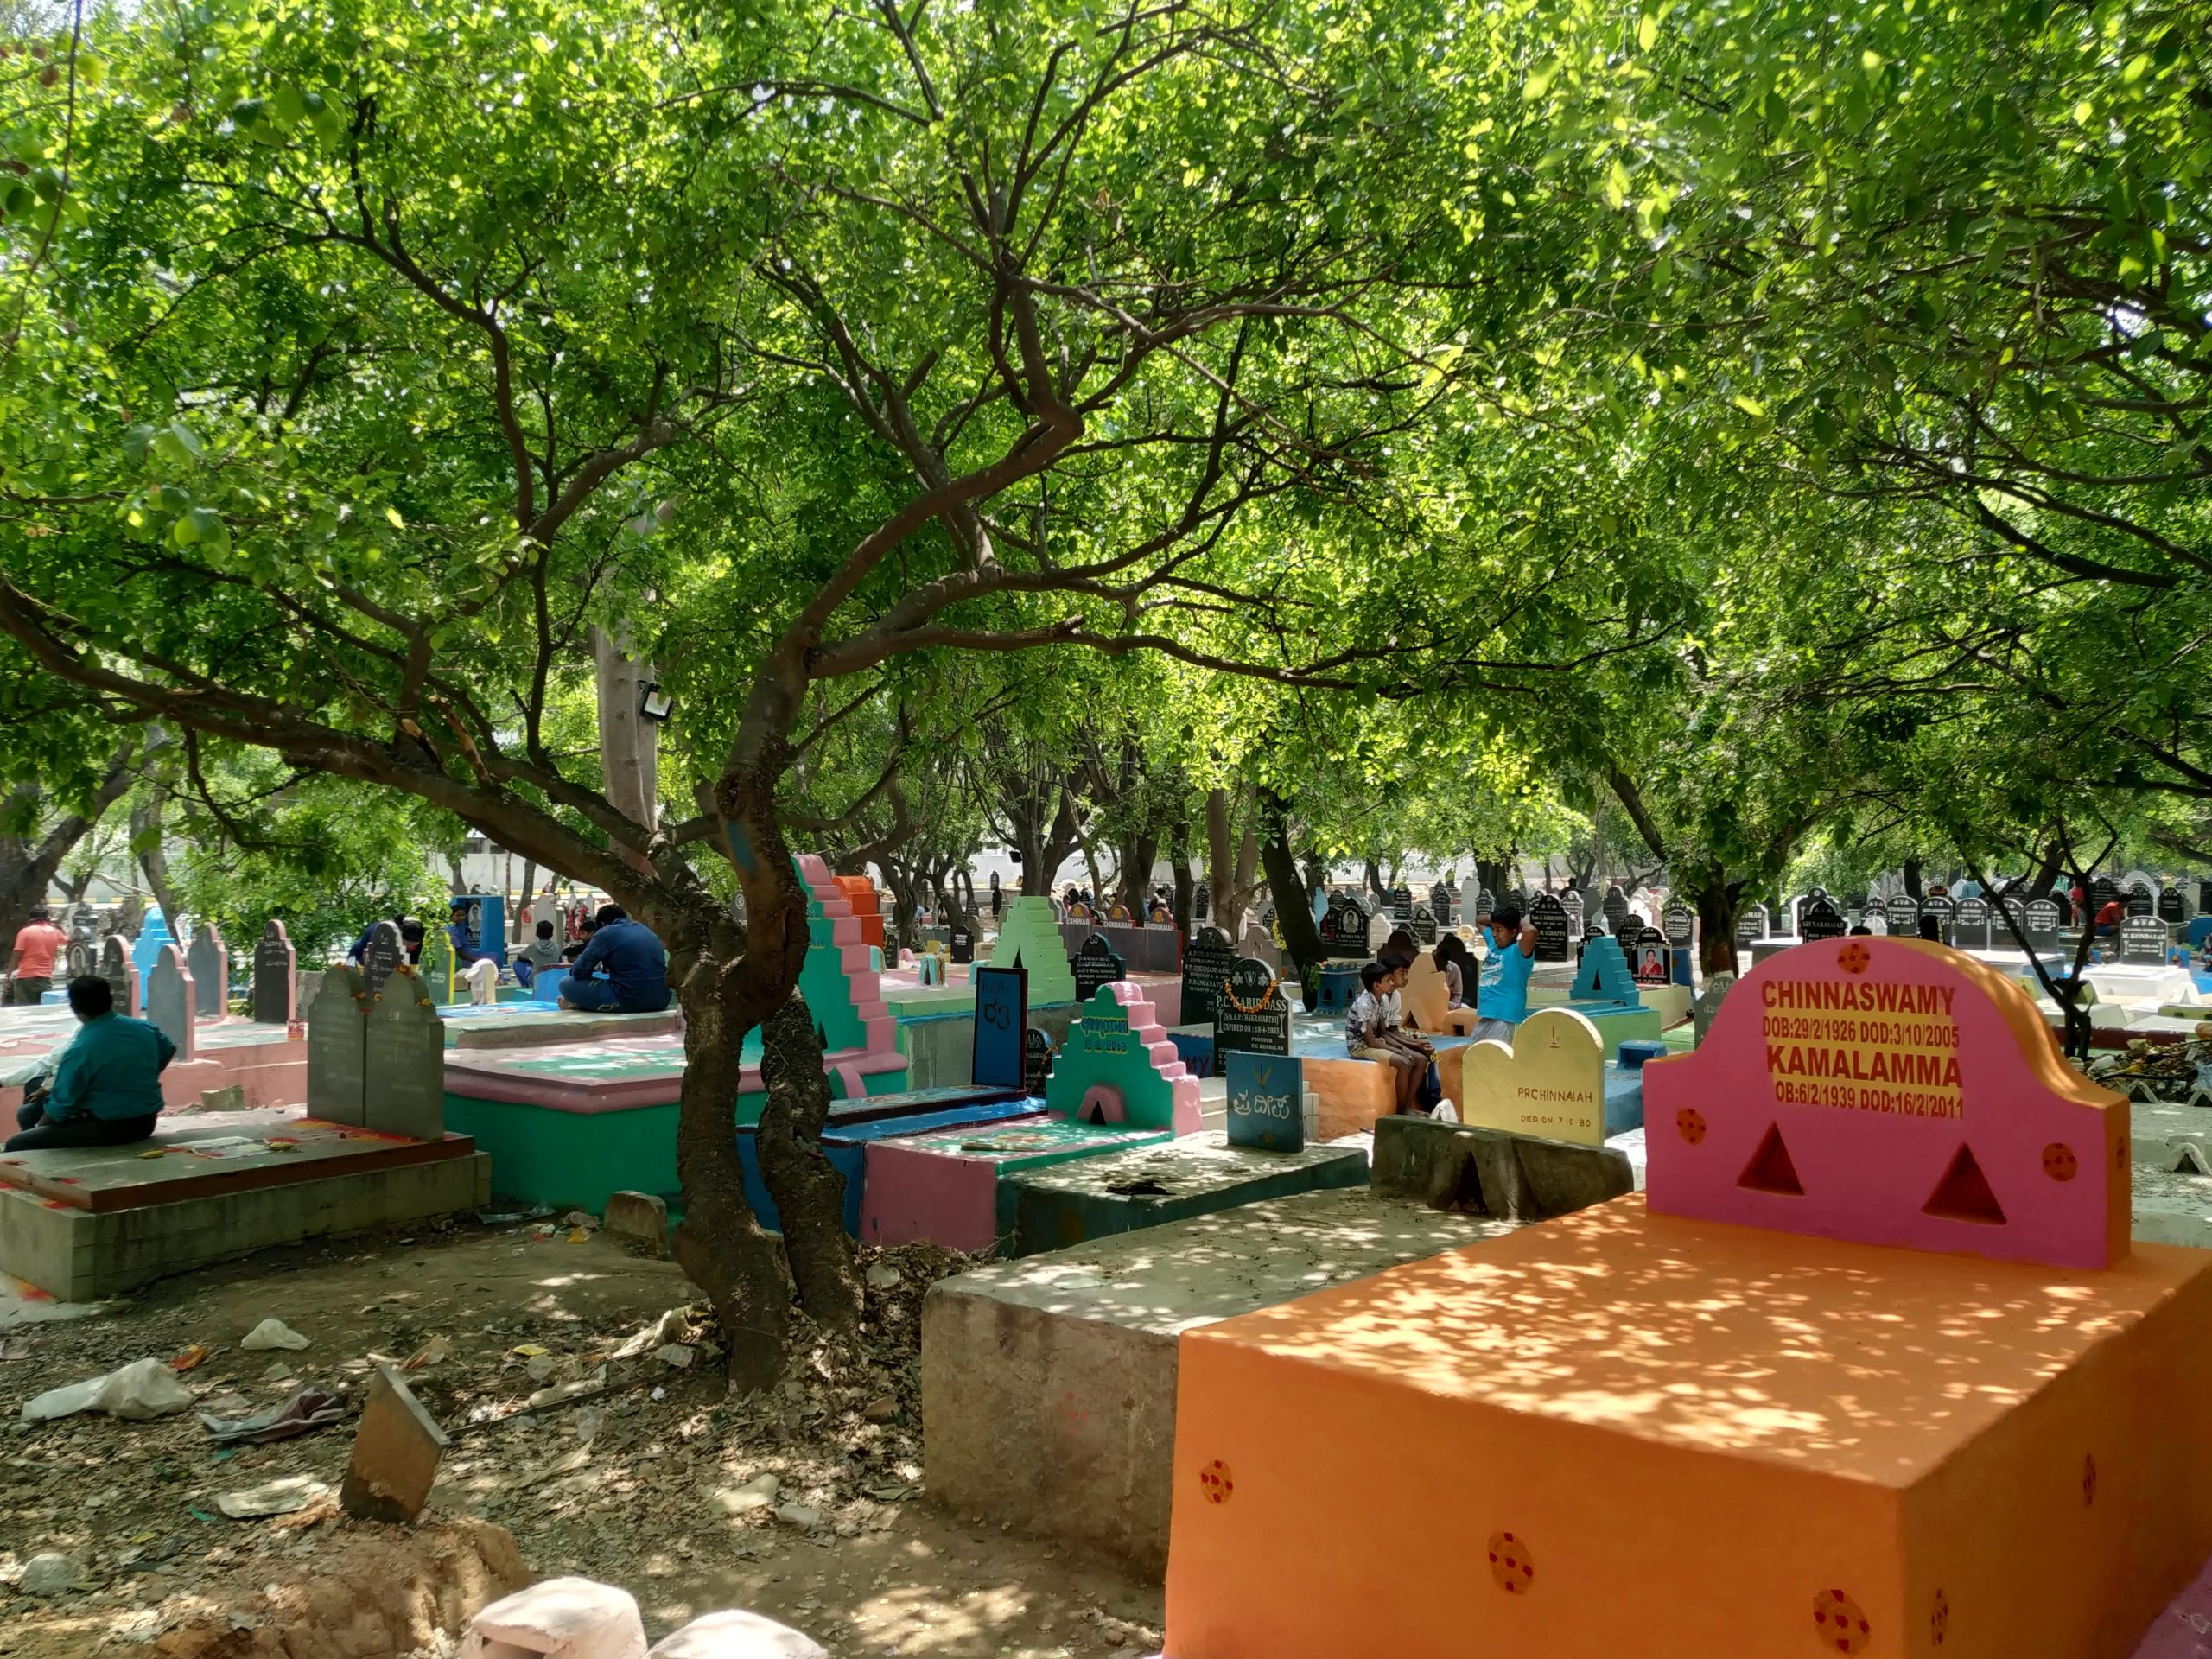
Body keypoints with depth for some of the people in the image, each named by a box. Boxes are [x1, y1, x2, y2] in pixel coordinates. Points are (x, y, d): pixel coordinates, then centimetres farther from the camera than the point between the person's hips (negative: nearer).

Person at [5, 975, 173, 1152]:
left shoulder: (79, 1050, -20)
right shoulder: (145, 1028, -2)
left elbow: (61, 1105, -13)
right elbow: (169, 1050, 20)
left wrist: (38, 1127, 6)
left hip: (109, 1129, -8)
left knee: (17, 1144, -1)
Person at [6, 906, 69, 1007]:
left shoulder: (25, 932, -3)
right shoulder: (55, 932, 7)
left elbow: (17, 956, -8)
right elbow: (68, 940, 29)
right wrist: (58, 926, 35)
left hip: (25, 977, -2)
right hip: (45, 978, 2)